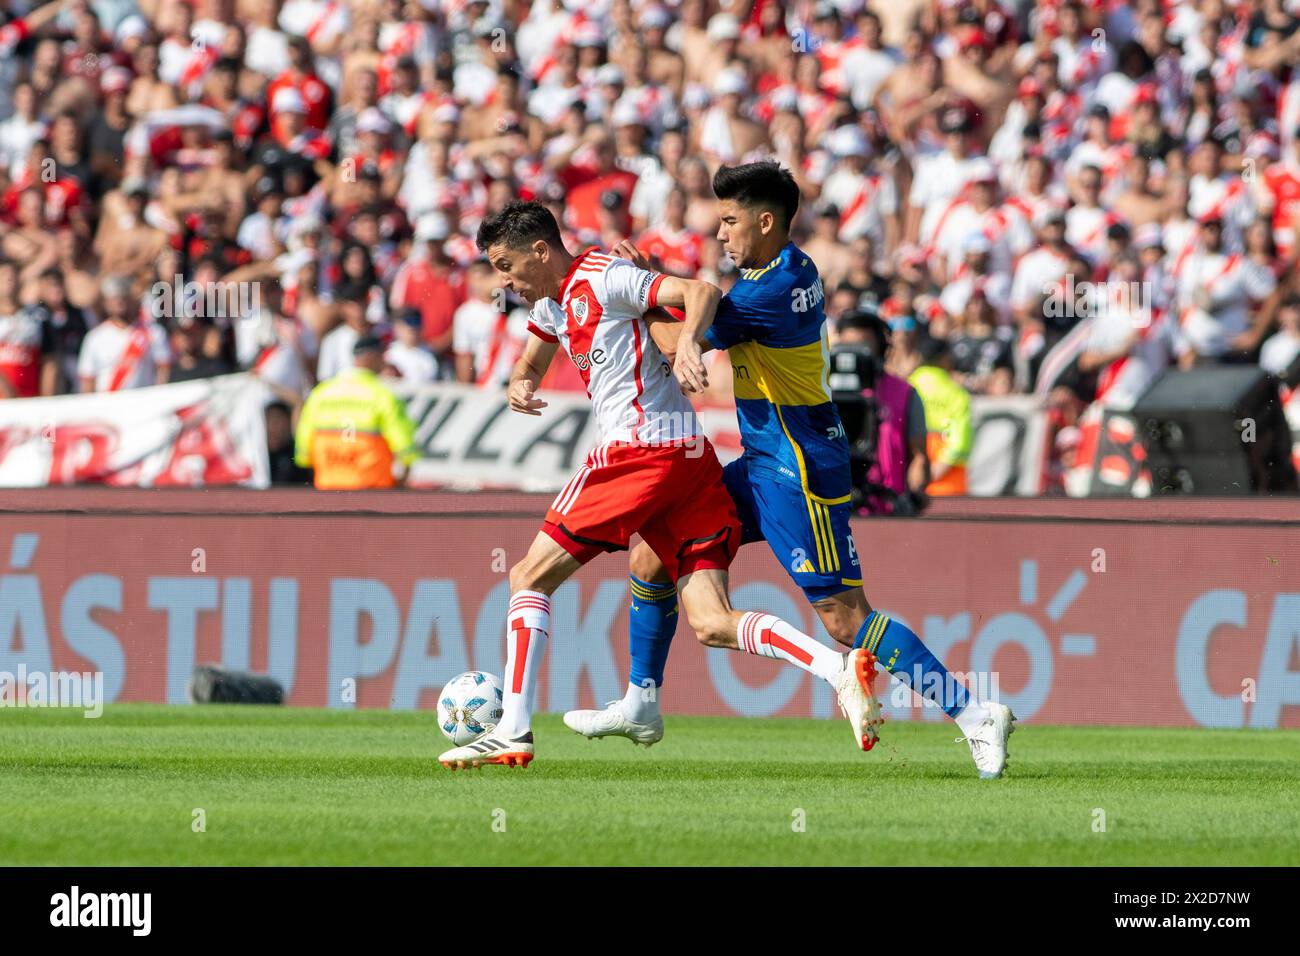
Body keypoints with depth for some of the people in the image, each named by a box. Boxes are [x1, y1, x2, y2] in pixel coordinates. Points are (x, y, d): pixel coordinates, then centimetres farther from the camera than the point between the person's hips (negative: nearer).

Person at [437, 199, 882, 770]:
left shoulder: (602, 279, -8)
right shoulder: (551, 301, 20)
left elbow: (703, 292, -17)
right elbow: (530, 363, 35)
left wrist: (686, 346, -37)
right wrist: (520, 384, 11)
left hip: (641, 448, -9)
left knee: (530, 578, 1)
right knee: (712, 626, -2)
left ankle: (512, 733, 0)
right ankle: (842, 669, -19)